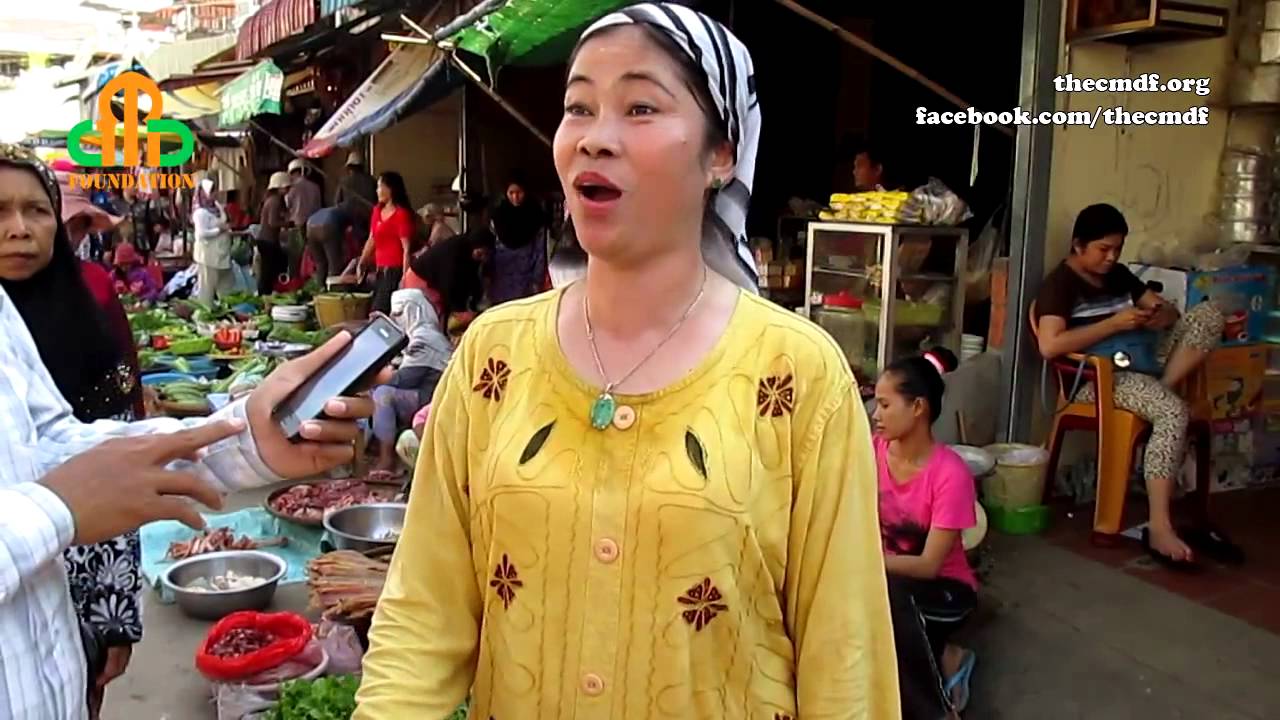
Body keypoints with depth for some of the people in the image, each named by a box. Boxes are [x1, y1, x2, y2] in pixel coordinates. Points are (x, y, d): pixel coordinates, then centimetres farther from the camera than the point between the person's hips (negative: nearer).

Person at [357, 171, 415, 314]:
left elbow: (406, 249, -16)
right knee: (377, 311, 10)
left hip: (395, 270, -8)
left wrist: (404, 277, -20)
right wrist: (361, 263, 14)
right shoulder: (377, 211, 12)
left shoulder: (402, 214, -12)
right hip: (380, 270, 8)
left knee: (379, 312, -11)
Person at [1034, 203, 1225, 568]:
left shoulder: (1119, 274, 16)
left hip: (1141, 362, 8)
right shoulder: (1060, 284, -8)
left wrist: (1159, 316, -7)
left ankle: (1159, 389, -19)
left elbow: (1168, 311, 20)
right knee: (1173, 410, -34)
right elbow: (1049, 345, -24)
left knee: (1209, 314, -5)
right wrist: (1115, 323, -21)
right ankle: (1158, 527, -36)